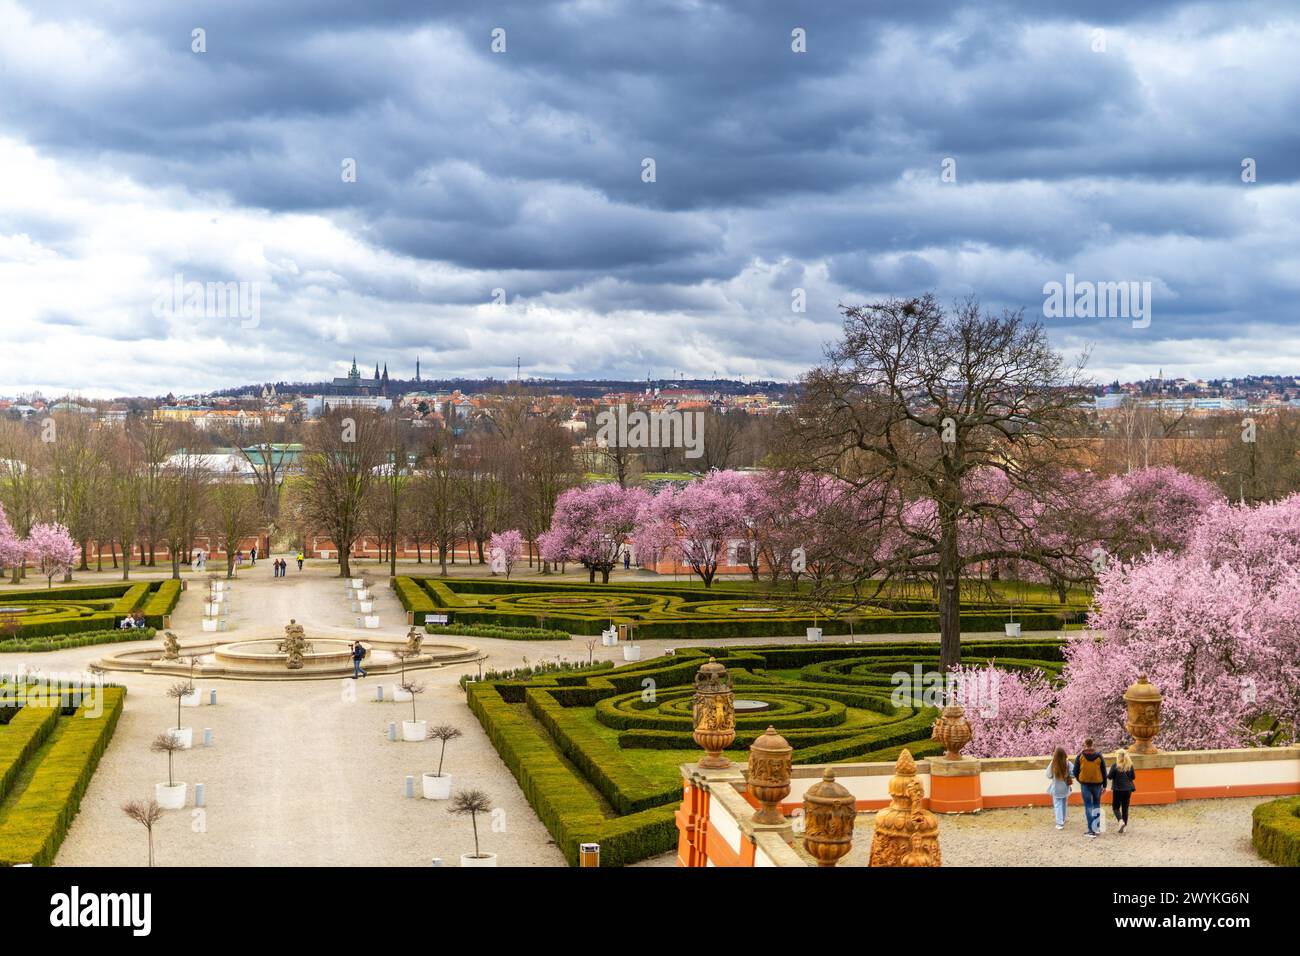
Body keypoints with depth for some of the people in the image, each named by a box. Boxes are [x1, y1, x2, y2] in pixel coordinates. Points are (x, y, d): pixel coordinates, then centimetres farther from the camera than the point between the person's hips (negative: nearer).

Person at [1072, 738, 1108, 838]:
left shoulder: (1080, 756, -3)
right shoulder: (1099, 756, 1)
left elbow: (1075, 771, 0)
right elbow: (1104, 772, 3)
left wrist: (1079, 780, 19)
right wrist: (1104, 786, 10)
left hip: (1085, 784, -1)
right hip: (1097, 784, 1)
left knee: (1088, 806, 0)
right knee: (1097, 804, 18)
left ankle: (1091, 830, -6)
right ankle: (1096, 827, 16)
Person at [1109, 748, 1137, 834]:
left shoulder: (1115, 766, -14)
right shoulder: (1130, 766, -3)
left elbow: (1110, 777, -11)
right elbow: (1133, 777, 3)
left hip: (1118, 789, -4)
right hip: (1128, 789, 4)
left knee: (1116, 807, 8)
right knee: (1125, 808, 12)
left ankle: (1121, 821, -16)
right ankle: (1125, 826, 13)